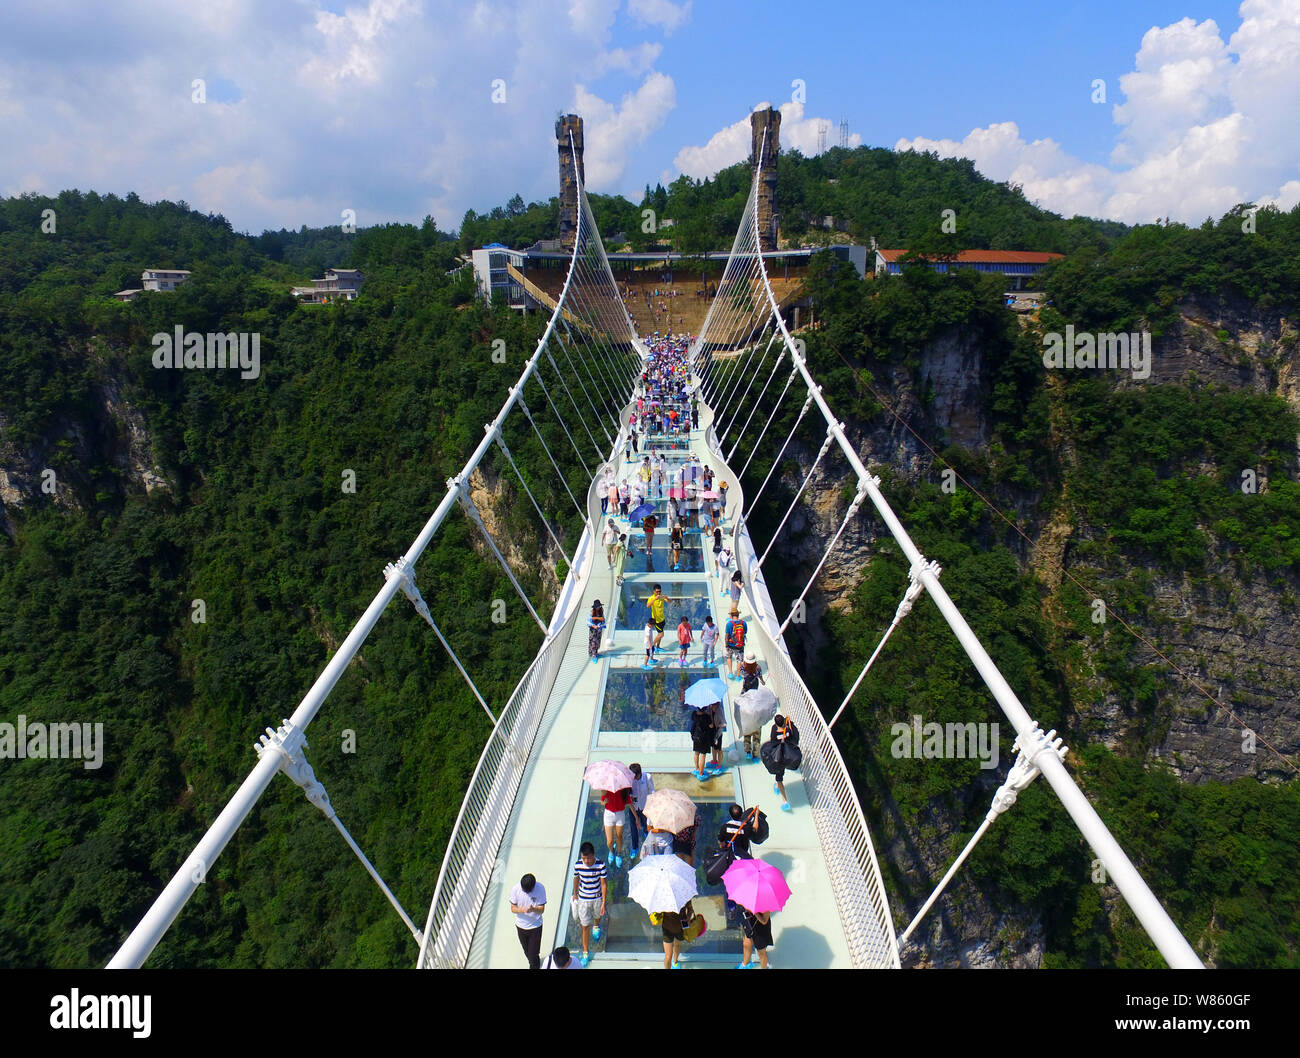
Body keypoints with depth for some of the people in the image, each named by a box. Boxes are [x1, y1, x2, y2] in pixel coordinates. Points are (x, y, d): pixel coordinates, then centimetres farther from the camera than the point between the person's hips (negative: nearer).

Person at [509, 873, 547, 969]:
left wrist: (533, 909, -39)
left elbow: (542, 909, -16)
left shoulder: (540, 888, -23)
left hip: (535, 926, -2)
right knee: (527, 951, 22)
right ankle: (533, 964, 51)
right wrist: (521, 910, -33)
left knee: (533, 954, -2)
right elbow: (513, 908, -10)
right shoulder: (516, 889, -20)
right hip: (521, 925, 3)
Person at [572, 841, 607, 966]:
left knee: (597, 915, 28)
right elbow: (576, 879, 0)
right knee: (585, 926, 5)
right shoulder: (578, 865, -20)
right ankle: (586, 952, 22)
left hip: (597, 898, 0)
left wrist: (603, 903, -15)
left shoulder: (600, 866, -25)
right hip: (583, 899, 0)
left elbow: (604, 884, -16)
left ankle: (596, 926, 64)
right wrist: (575, 894, 15)